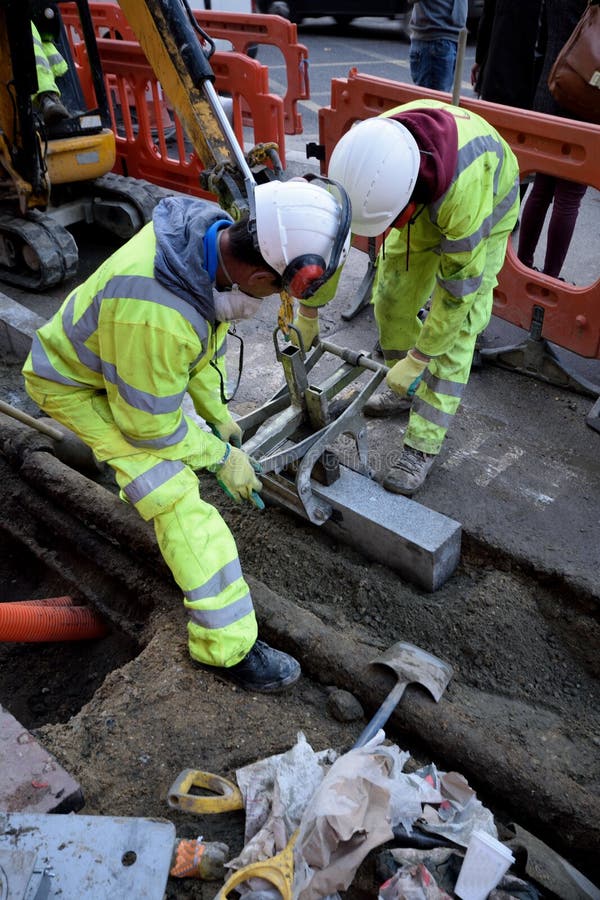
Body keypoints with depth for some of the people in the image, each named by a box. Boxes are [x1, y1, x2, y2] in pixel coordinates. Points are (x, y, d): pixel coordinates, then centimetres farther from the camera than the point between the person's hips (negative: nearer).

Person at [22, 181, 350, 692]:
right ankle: (229, 648, -8)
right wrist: (222, 458, -13)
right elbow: (150, 423, -28)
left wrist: (218, 414, 8)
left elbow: (206, 338, -2)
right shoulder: (156, 317, -45)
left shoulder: (211, 229, -20)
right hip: (79, 386, -8)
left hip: (126, 354, 8)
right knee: (180, 501, -17)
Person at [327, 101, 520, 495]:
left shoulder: (463, 188, -46)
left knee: (454, 329, -12)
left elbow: (460, 284, -35)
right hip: (424, 203, 5)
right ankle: (406, 388, 30)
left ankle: (423, 446, -5)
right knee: (391, 299, 5)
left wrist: (417, 361, -27)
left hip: (485, 209, -5)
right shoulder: (362, 154, -32)